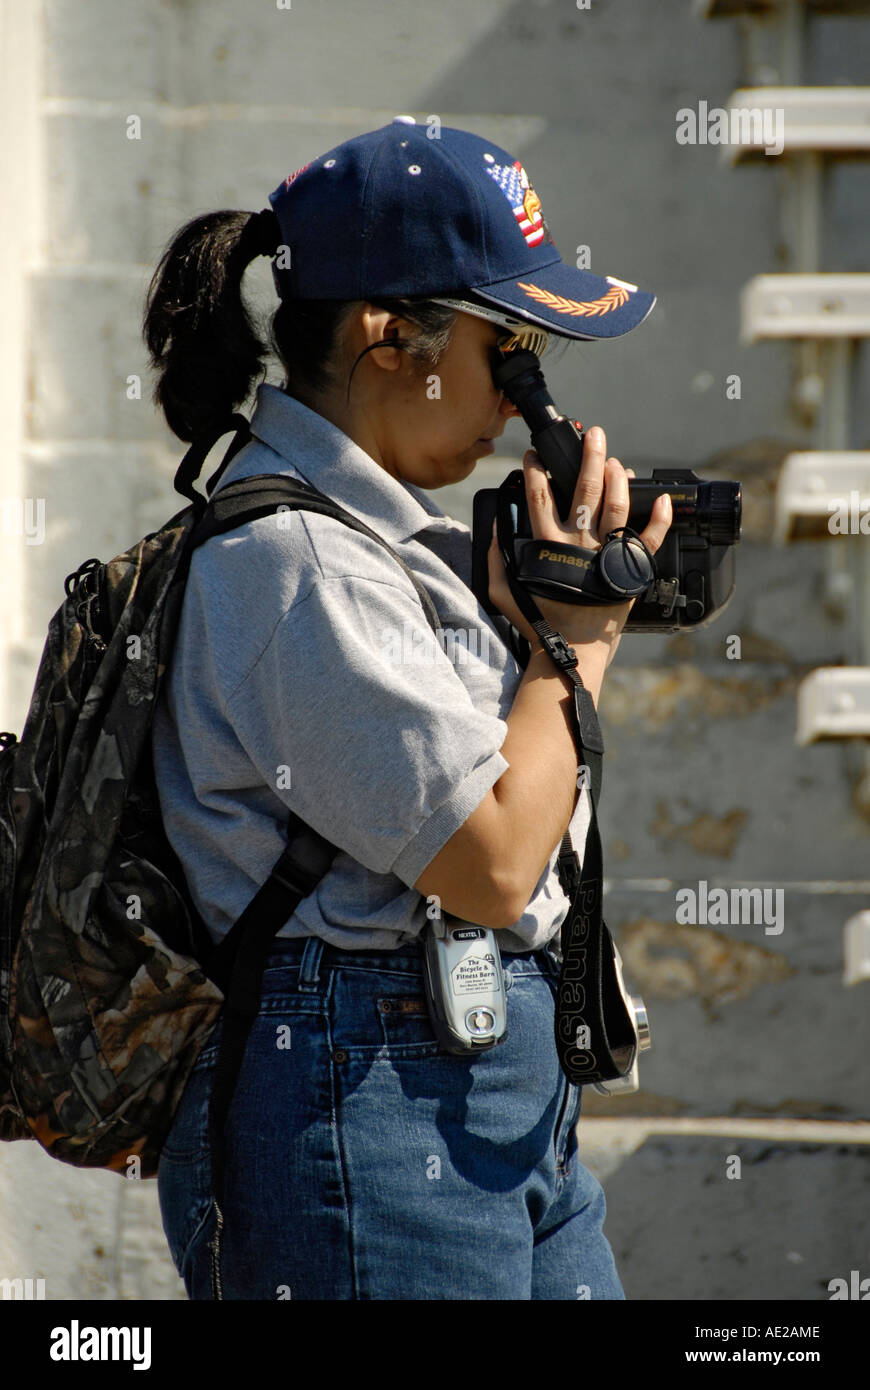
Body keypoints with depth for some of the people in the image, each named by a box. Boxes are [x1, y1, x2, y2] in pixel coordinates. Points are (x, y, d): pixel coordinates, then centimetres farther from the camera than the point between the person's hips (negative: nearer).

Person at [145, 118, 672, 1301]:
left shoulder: (387, 530, 12)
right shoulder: (292, 559, -17)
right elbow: (492, 862, -20)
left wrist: (582, 611, 6)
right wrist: (576, 636, -7)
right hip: (368, 1107, -10)